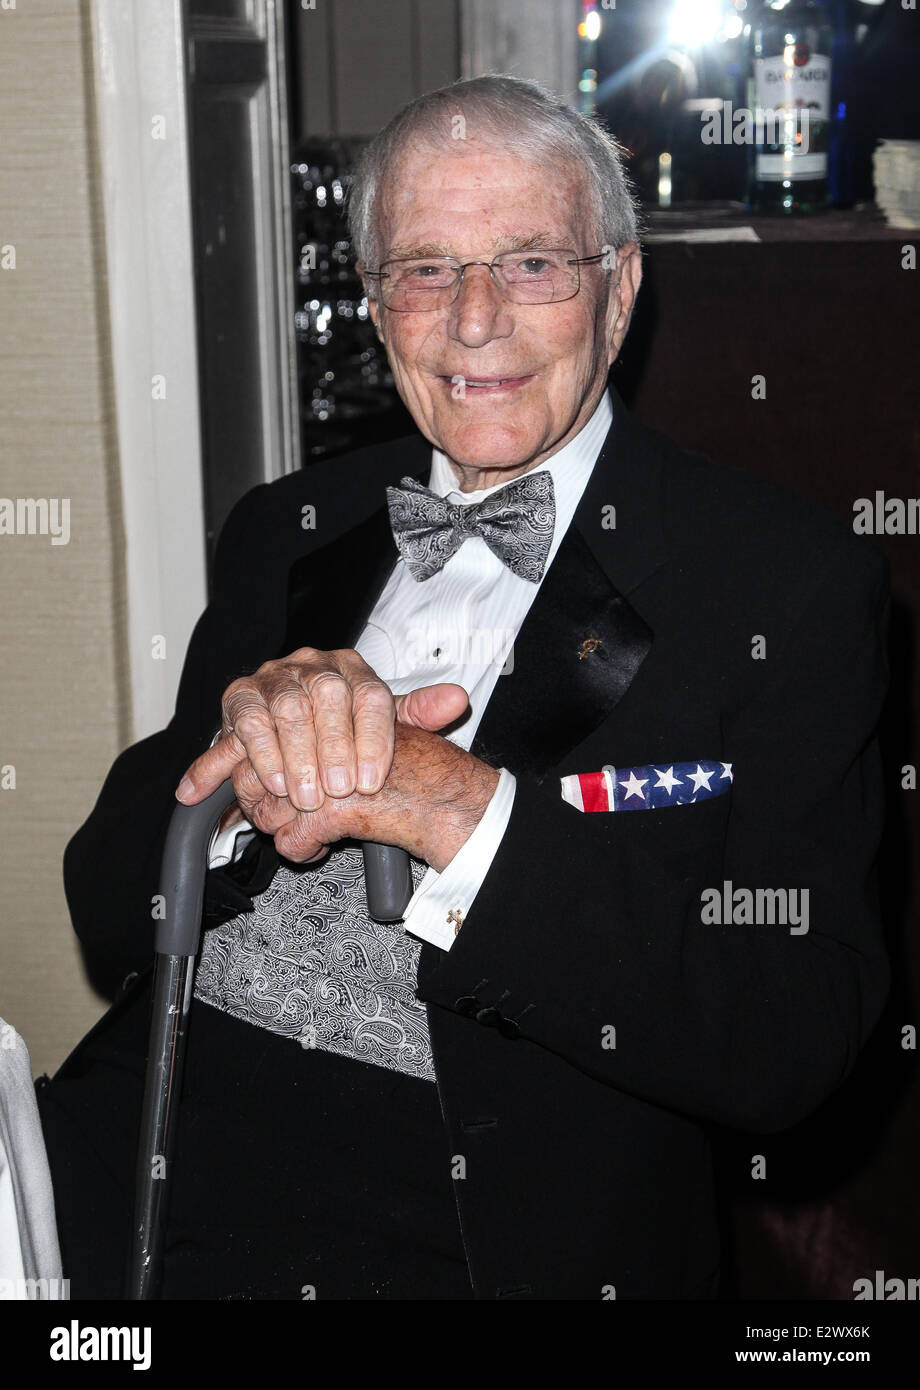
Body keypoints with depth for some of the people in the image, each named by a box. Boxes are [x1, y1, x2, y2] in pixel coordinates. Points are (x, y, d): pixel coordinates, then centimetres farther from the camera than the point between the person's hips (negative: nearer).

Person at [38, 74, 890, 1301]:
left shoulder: (790, 583, -2)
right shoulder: (285, 532, 13)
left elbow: (792, 1044, -11)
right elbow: (112, 923, 9)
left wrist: (461, 807, -20)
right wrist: (253, 742, -12)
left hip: (491, 1221, -3)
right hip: (146, 1139, 3)